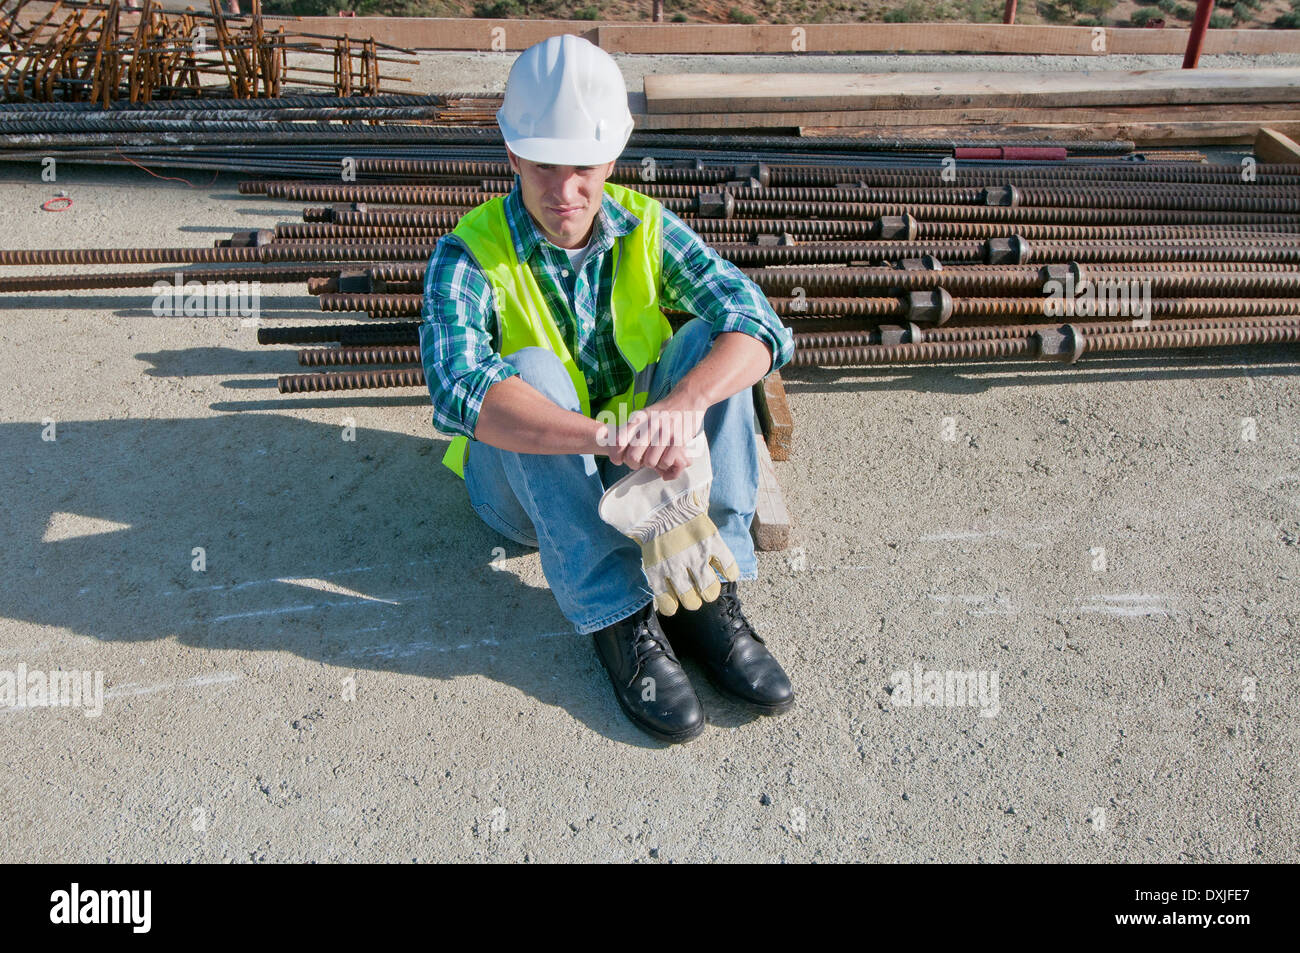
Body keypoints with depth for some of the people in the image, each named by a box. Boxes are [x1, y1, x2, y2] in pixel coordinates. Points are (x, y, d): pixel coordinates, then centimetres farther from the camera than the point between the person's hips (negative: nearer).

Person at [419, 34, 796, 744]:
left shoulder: (646, 229, -6)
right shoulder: (470, 255, -17)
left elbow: (758, 323, -20)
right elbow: (458, 387, -37)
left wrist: (683, 405, -42)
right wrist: (610, 435, -51)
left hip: (636, 472, 3)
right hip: (525, 482, -3)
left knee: (708, 337, -20)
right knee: (533, 369, -32)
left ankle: (703, 594, -24)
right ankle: (618, 619, -32)